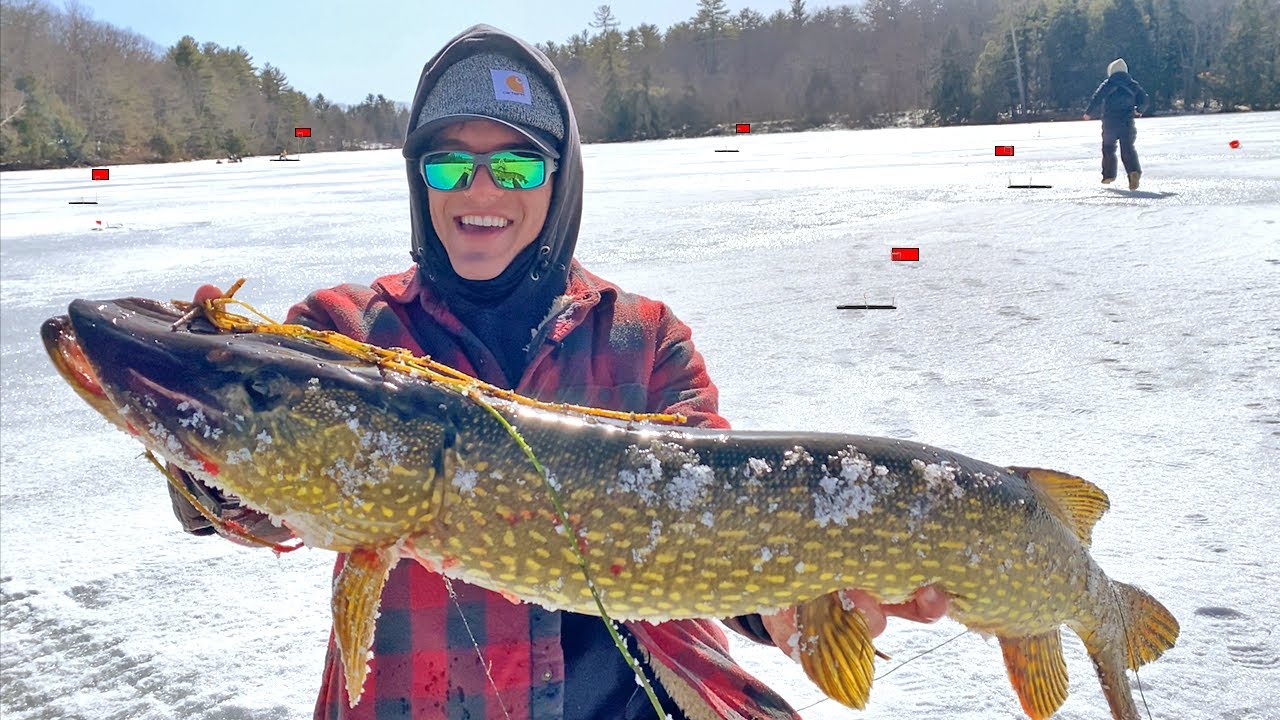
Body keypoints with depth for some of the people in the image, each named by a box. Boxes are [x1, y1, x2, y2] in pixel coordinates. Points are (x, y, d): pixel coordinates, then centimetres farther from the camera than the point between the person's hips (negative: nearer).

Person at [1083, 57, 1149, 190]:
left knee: (1108, 148, 17)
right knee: (1127, 149, -3)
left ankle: (1108, 175, 23)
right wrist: (1139, 111, 29)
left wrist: (1088, 113, 5)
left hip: (1110, 122, -2)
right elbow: (1144, 100, 9)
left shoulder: (1108, 83, -1)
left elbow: (1097, 99, -7)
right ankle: (1134, 171, -29)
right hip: (1127, 122, 2)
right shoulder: (1133, 84, 9)